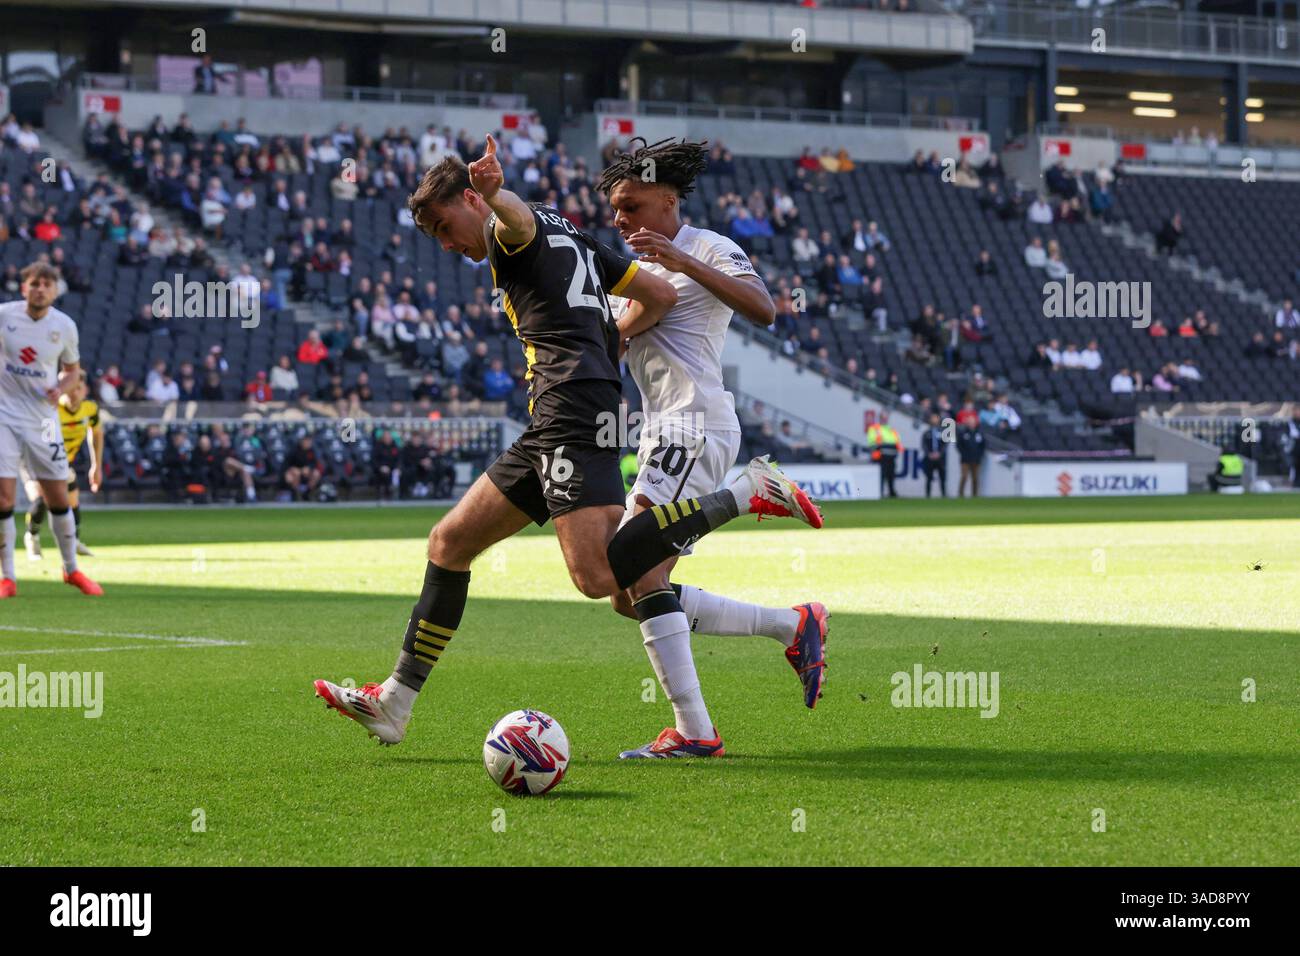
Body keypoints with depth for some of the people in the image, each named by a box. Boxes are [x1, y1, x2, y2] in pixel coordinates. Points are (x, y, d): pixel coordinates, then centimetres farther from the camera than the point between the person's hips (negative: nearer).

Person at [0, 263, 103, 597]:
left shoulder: (65, 326, -2)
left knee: (59, 500, 7)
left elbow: (73, 370, 12)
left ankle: (71, 569, 26)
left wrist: (60, 389, -8)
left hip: (42, 419, 2)